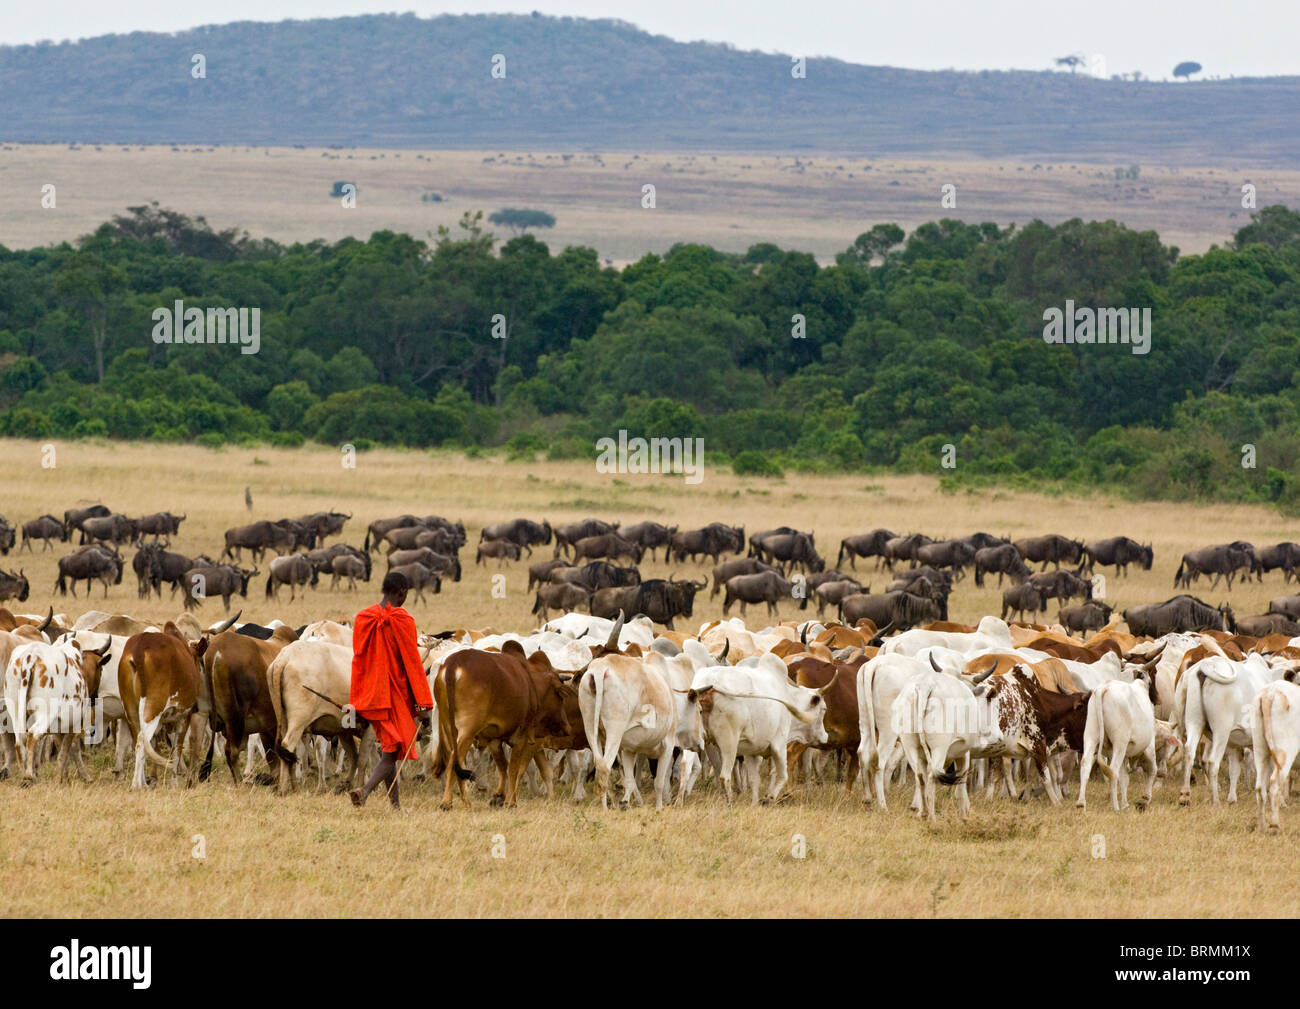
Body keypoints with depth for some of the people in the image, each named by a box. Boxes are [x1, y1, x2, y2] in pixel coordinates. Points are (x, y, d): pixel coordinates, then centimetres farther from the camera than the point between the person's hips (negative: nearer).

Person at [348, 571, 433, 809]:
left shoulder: (363, 618, 3)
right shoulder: (403, 620, -13)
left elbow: (358, 660, 9)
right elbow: (412, 662, -12)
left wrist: (355, 700, 16)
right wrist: (423, 702, -8)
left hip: (371, 697, 6)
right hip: (397, 696, -6)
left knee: (388, 751, 17)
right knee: (392, 752, -3)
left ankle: (395, 805, 21)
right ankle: (365, 791, -26)